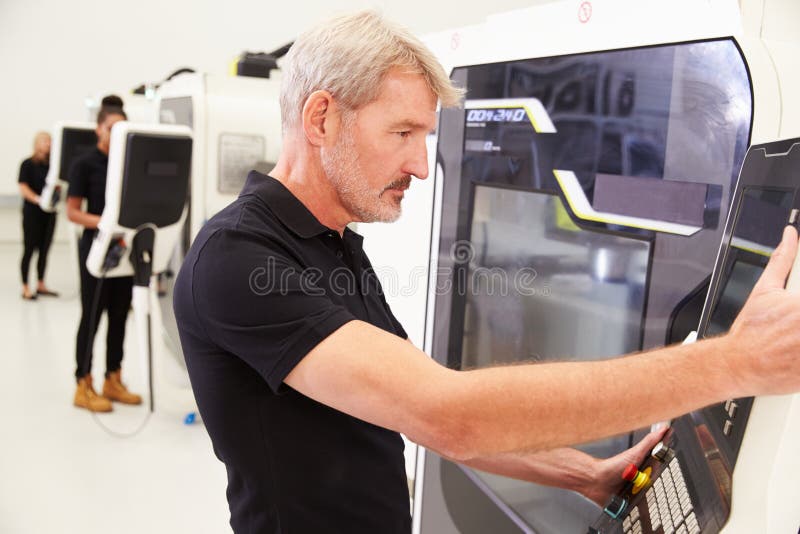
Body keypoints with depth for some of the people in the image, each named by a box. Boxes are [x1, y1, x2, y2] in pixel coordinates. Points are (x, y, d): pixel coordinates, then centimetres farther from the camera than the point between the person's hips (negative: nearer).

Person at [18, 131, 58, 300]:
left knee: (44, 249, 10)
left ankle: (41, 285, 21)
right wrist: (37, 199, -27)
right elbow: (23, 187, -12)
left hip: (49, 212, 5)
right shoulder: (28, 164, -4)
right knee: (29, 249, -1)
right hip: (32, 212, -5)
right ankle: (25, 288, 5)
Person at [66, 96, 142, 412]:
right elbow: (73, 212, -8)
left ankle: (113, 380, 21)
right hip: (96, 247, -5)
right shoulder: (84, 165, -5)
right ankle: (84, 386, 11)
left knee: (119, 315, 10)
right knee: (92, 315, 1)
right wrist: (103, 222, -23)